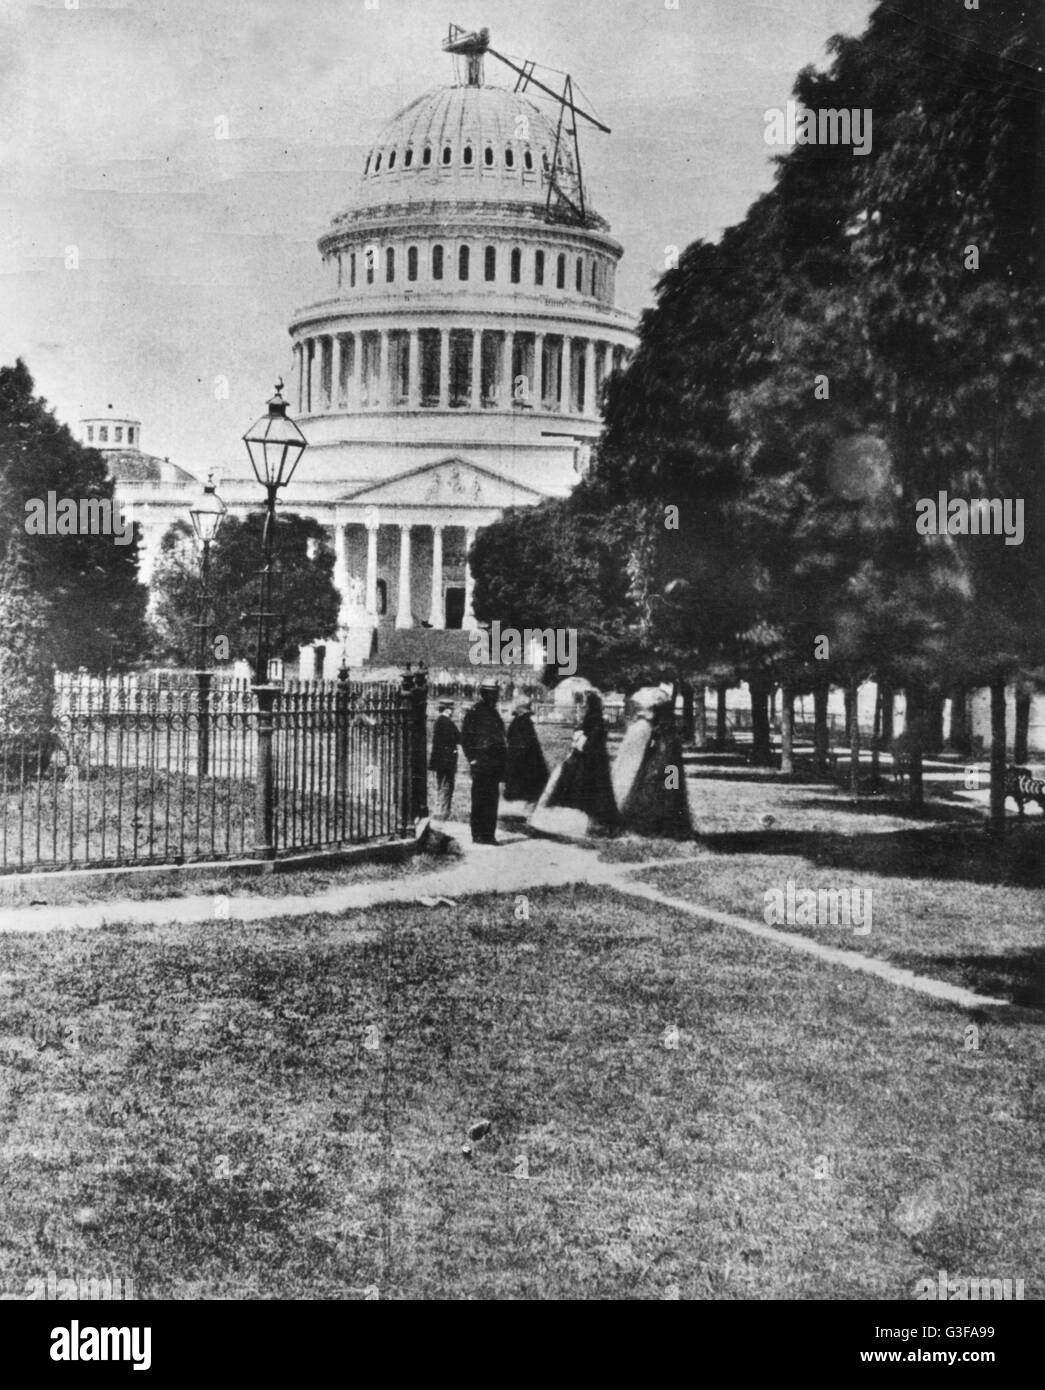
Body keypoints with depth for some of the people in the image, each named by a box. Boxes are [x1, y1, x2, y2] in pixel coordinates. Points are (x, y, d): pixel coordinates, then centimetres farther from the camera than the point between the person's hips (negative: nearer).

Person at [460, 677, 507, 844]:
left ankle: (489, 835, 12)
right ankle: (477, 835, -3)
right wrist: (472, 759, -13)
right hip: (480, 761, -7)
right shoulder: (474, 712, -4)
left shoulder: (495, 714, 18)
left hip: (494, 765, 7)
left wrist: (502, 762, 14)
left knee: (492, 799, 7)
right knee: (479, 800, -5)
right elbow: (465, 737, -7)